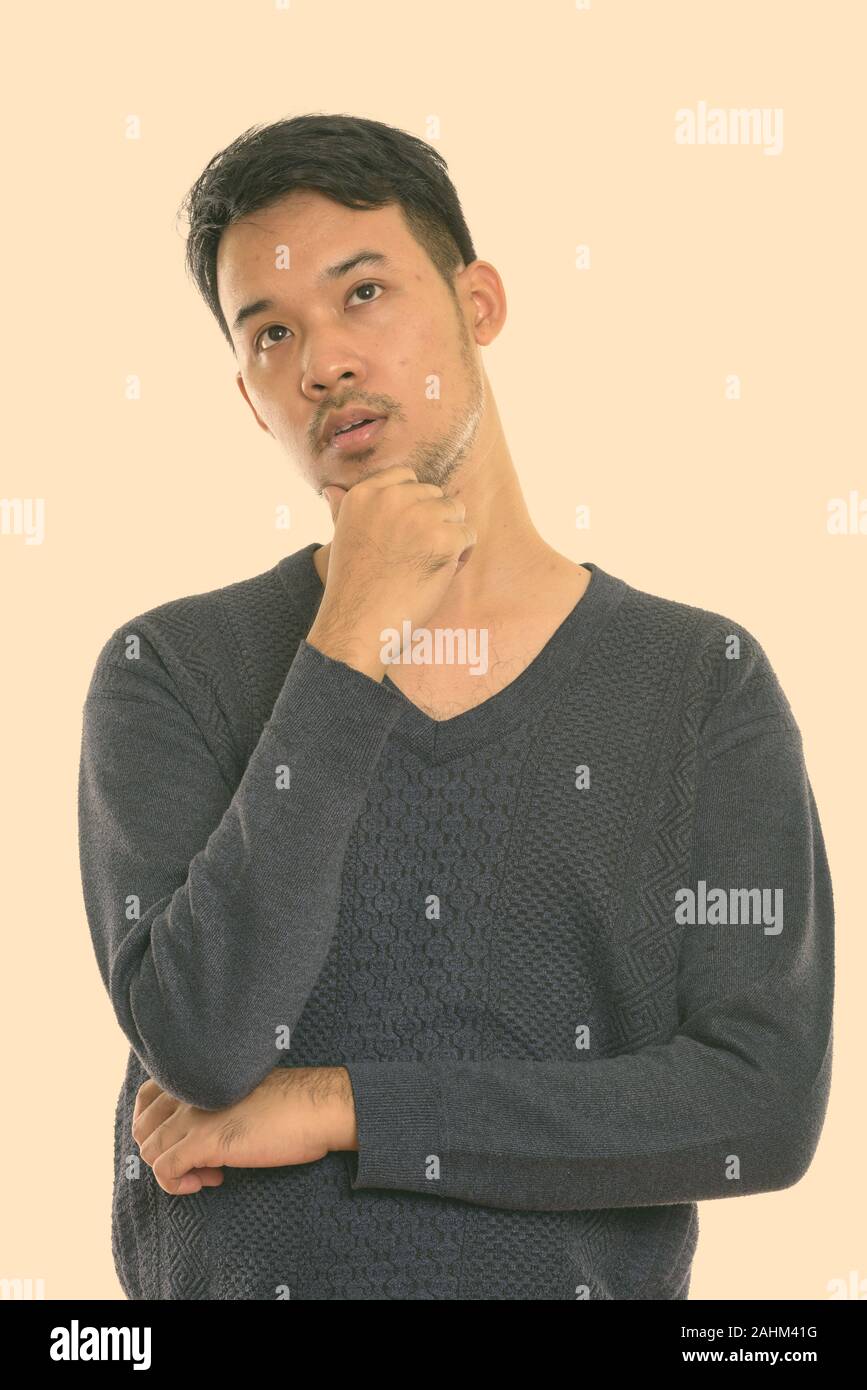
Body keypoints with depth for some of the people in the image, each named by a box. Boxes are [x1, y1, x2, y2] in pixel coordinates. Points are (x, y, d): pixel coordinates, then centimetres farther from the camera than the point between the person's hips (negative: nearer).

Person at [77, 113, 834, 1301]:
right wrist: (352, 641, -18)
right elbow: (204, 1047, -17)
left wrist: (336, 1110, -14)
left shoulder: (707, 684, -3)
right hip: (232, 1273, 0)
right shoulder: (169, 676, -3)